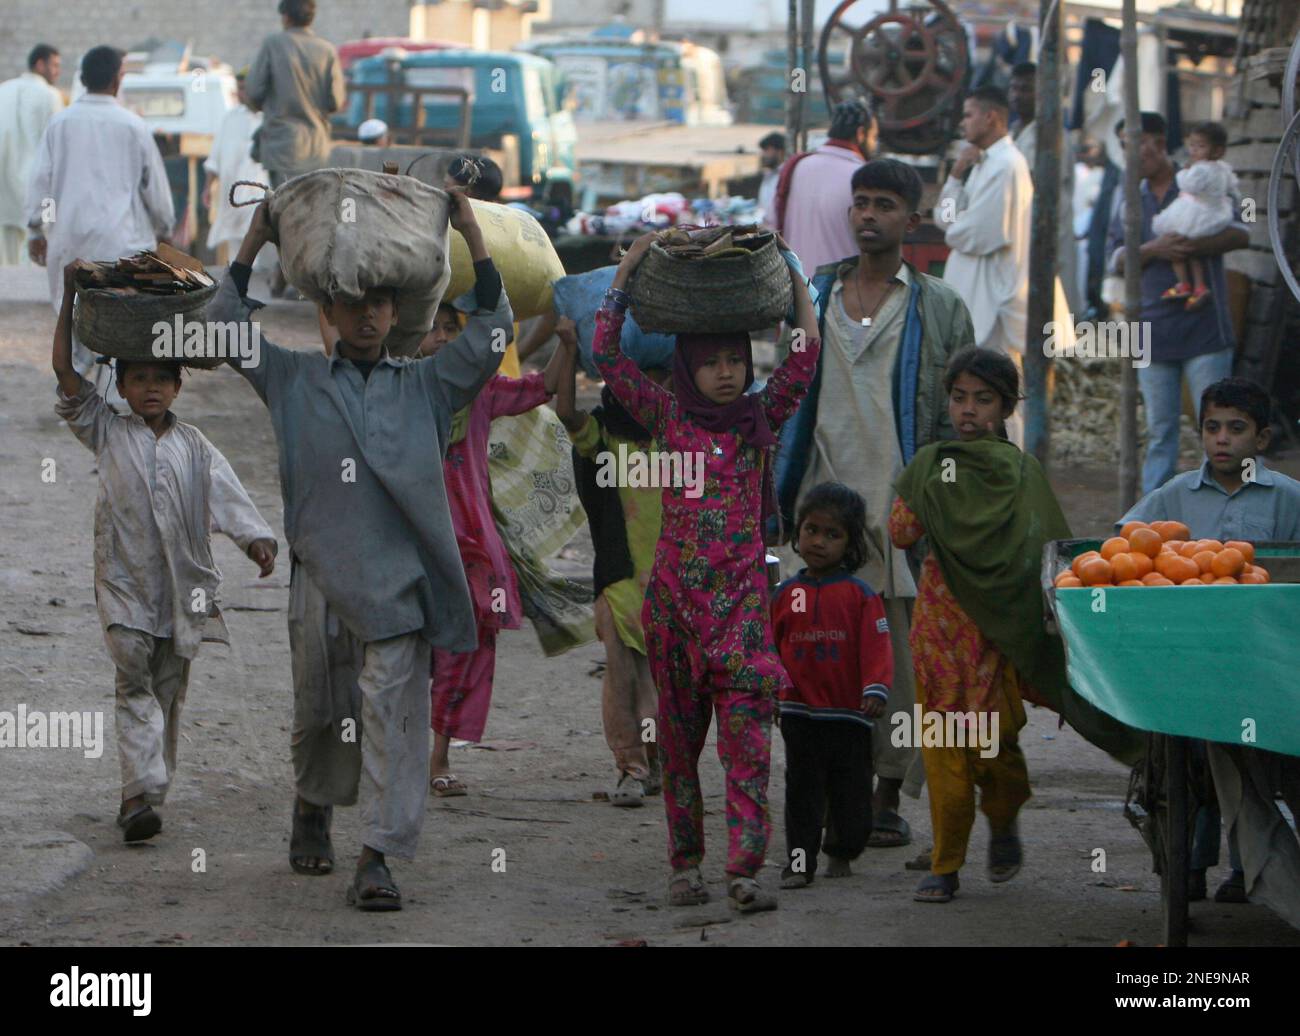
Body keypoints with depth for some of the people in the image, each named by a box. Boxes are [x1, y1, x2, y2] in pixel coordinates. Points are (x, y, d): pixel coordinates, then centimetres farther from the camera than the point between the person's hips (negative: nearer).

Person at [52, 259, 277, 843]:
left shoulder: (194, 447, 10)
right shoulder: (106, 433, 6)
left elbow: (226, 494, 0)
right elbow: (65, 371, 1)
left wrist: (256, 539, -19)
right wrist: (70, 297, -3)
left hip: (181, 584, 3)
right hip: (123, 580, -2)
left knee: (169, 691, 6)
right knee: (134, 684, -13)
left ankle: (146, 795, 14)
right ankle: (139, 793, -21)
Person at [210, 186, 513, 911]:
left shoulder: (425, 385, 14)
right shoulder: (297, 381, 13)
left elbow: (492, 328, 8)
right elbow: (227, 323, 10)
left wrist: (472, 234, 5)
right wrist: (255, 241, 8)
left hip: (399, 575, -1)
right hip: (320, 571, 1)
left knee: (391, 705, -12)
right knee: (318, 710, 12)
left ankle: (379, 858, -15)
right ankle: (314, 812, 40)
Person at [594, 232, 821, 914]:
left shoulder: (762, 418, 9)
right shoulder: (667, 417, 6)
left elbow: (806, 352, 4)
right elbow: (606, 353, 2)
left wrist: (792, 275, 7)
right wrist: (627, 271, 3)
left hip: (742, 600, -1)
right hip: (675, 595, 1)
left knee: (747, 737, -9)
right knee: (679, 736, 6)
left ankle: (744, 871, -14)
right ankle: (685, 864, 14)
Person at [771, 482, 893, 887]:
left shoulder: (860, 595, -2)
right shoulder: (786, 594, 5)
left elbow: (876, 647, -8)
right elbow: (767, 645, 8)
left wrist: (876, 689, -19)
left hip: (849, 713, -1)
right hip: (799, 712, 1)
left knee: (851, 790, 8)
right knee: (802, 789, 2)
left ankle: (843, 852, 26)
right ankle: (800, 860, 5)